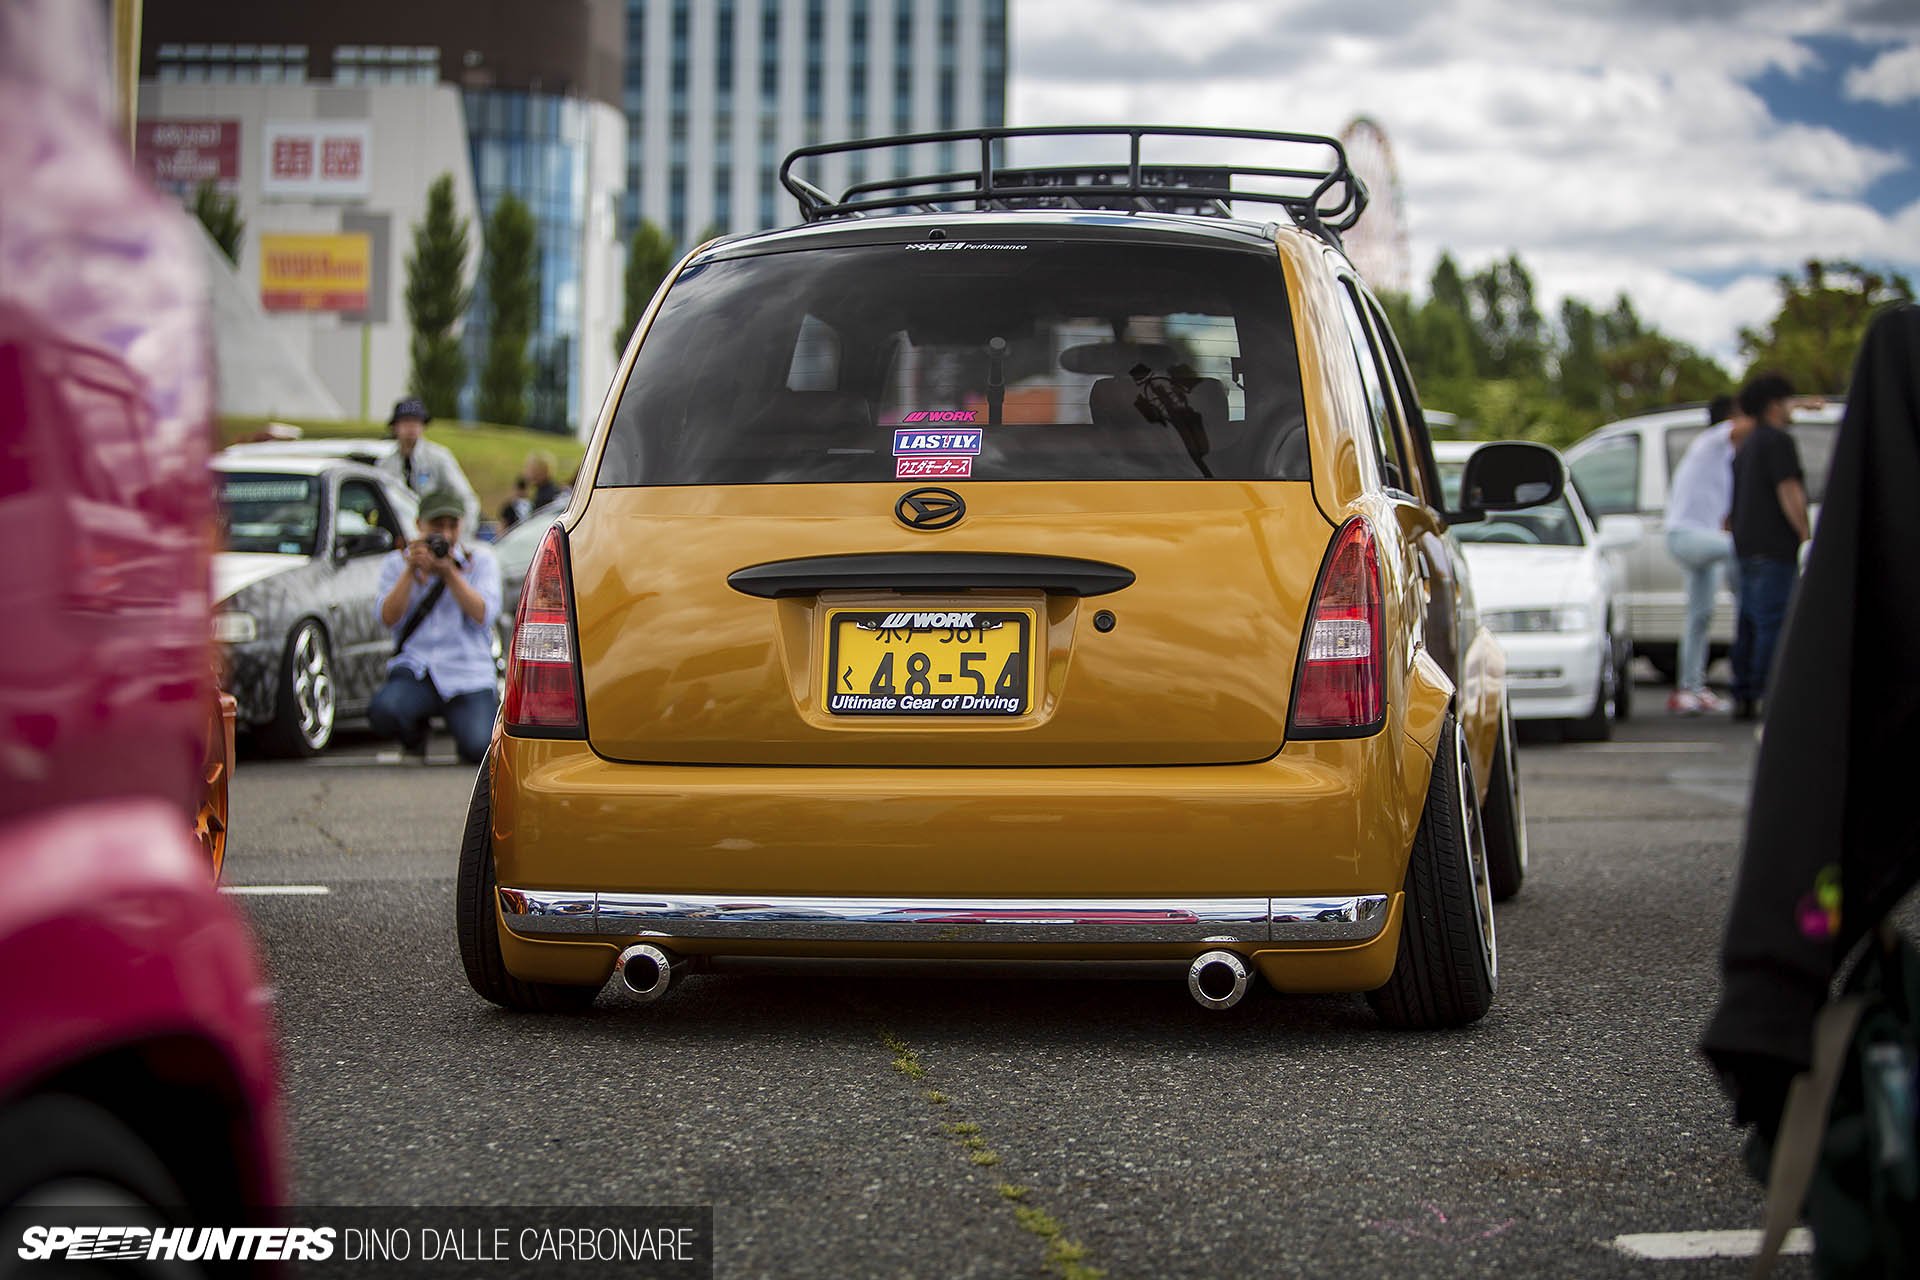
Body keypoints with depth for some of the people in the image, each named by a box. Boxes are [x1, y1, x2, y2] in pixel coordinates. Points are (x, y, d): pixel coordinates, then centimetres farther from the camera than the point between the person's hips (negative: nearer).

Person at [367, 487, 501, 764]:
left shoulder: (480, 560, 8)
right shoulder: (397, 562, 11)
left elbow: (482, 616, -7)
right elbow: (389, 619, -3)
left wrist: (448, 572, -14)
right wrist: (411, 570, -11)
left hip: (467, 676, -1)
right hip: (414, 671, 1)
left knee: (479, 749, -25)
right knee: (383, 711, -32)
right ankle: (415, 730, 6)